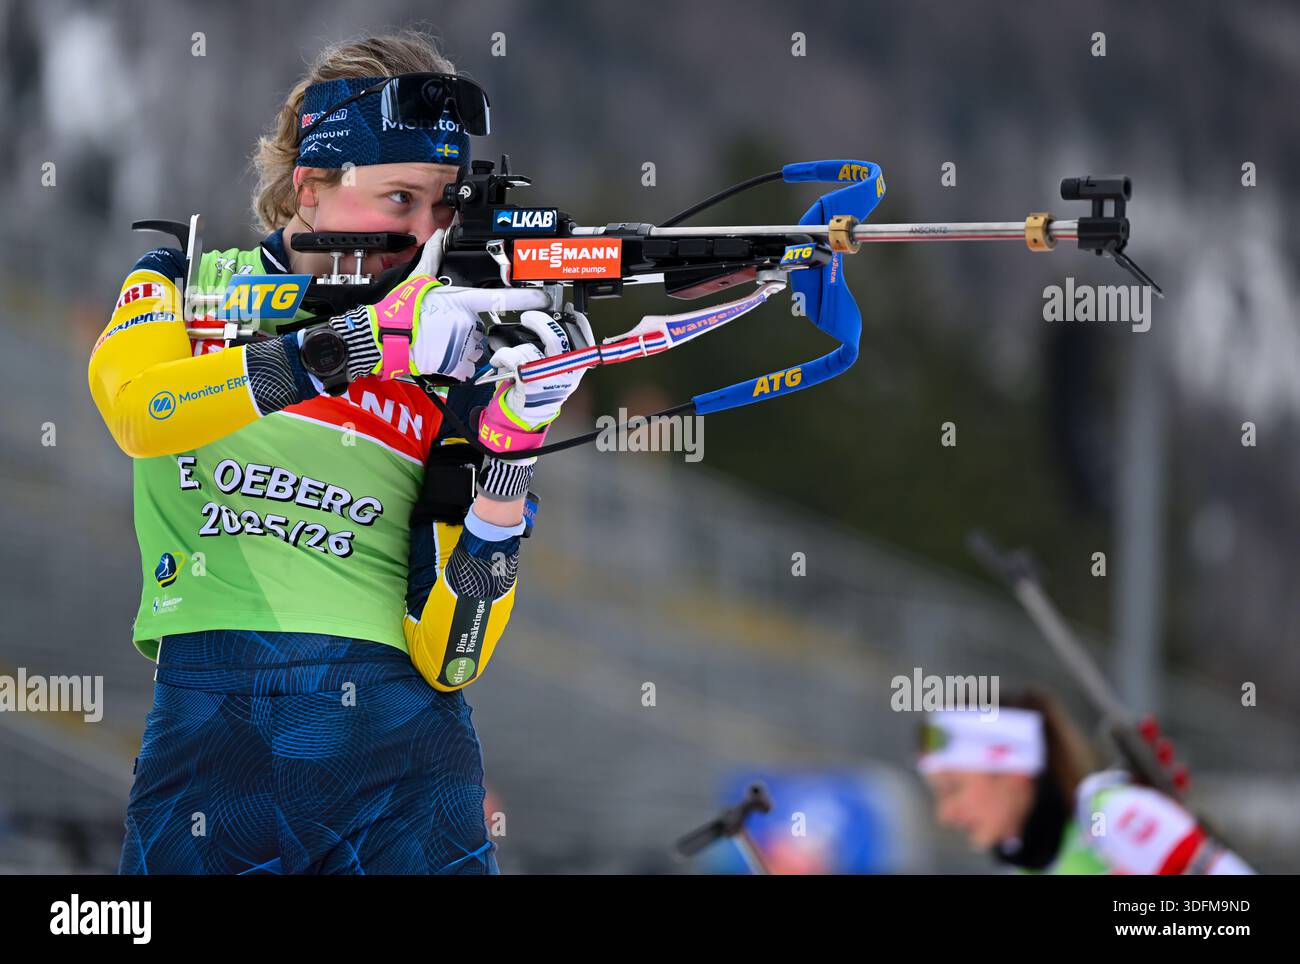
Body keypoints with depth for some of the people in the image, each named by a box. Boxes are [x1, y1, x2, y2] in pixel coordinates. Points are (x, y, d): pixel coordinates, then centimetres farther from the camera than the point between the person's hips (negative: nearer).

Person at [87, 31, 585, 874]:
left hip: (396, 745, 0)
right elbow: (133, 404, -15)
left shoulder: (453, 369, 8)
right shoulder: (185, 286, 10)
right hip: (205, 734, 0)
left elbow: (446, 662, -1)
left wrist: (510, 448, -13)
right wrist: (363, 340, -25)